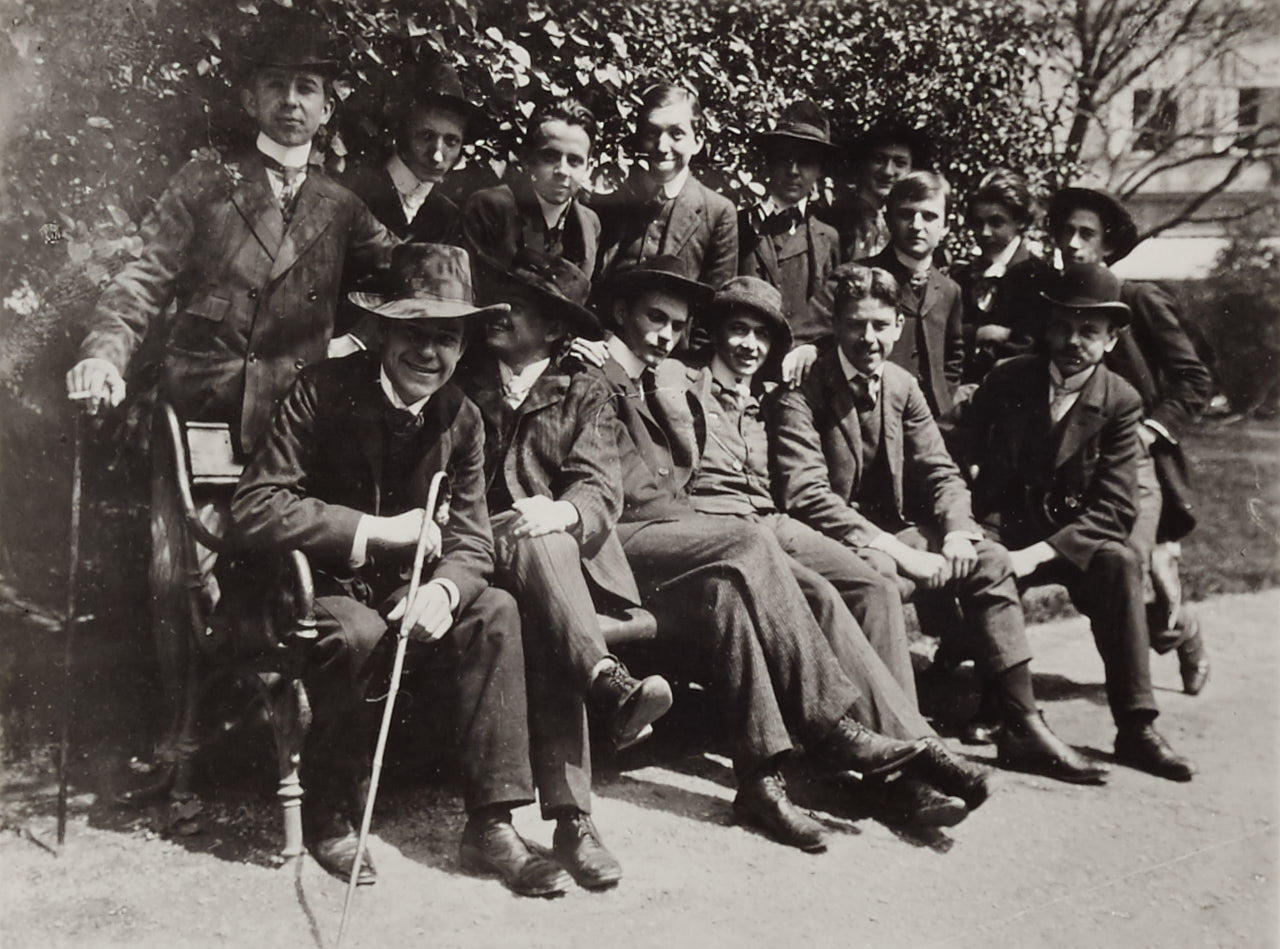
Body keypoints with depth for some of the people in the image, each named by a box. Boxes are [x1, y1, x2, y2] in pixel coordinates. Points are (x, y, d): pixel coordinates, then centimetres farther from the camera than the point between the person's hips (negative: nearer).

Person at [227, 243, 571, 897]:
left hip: (400, 592, 5)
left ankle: (491, 825, -19)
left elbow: (472, 543, -3)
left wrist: (443, 589, -27)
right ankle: (328, 817, -10)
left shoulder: (462, 419, 0)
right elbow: (252, 512, -23)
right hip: (312, 587, -4)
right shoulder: (323, 392, -15)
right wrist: (375, 531, -27)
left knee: (494, 610, -21)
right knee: (357, 631, -35)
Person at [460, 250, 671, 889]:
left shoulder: (584, 392, 18)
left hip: (565, 550, 1)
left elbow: (602, 486, 2)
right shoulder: (463, 384, 21)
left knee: (541, 621, -35)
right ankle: (610, 685, -54)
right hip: (485, 546, 0)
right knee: (538, 549, -37)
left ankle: (569, 816, -43)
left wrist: (561, 512, -22)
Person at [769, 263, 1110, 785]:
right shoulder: (801, 394, -13)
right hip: (833, 543, -7)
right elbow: (804, 494, -23)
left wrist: (957, 528, -12)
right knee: (877, 577, -37)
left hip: (891, 532, 7)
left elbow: (940, 472, 9)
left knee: (990, 560, -8)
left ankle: (1023, 726, -5)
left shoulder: (903, 386, 10)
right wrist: (889, 547, -28)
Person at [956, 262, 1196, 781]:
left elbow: (1114, 510, -11)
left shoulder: (1120, 403, -3)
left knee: (1119, 562, -32)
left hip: (1072, 541, 0)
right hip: (1000, 534, 1)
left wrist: (1039, 552, -25)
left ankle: (1135, 727, -24)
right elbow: (963, 453, 5)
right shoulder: (1007, 379, 1)